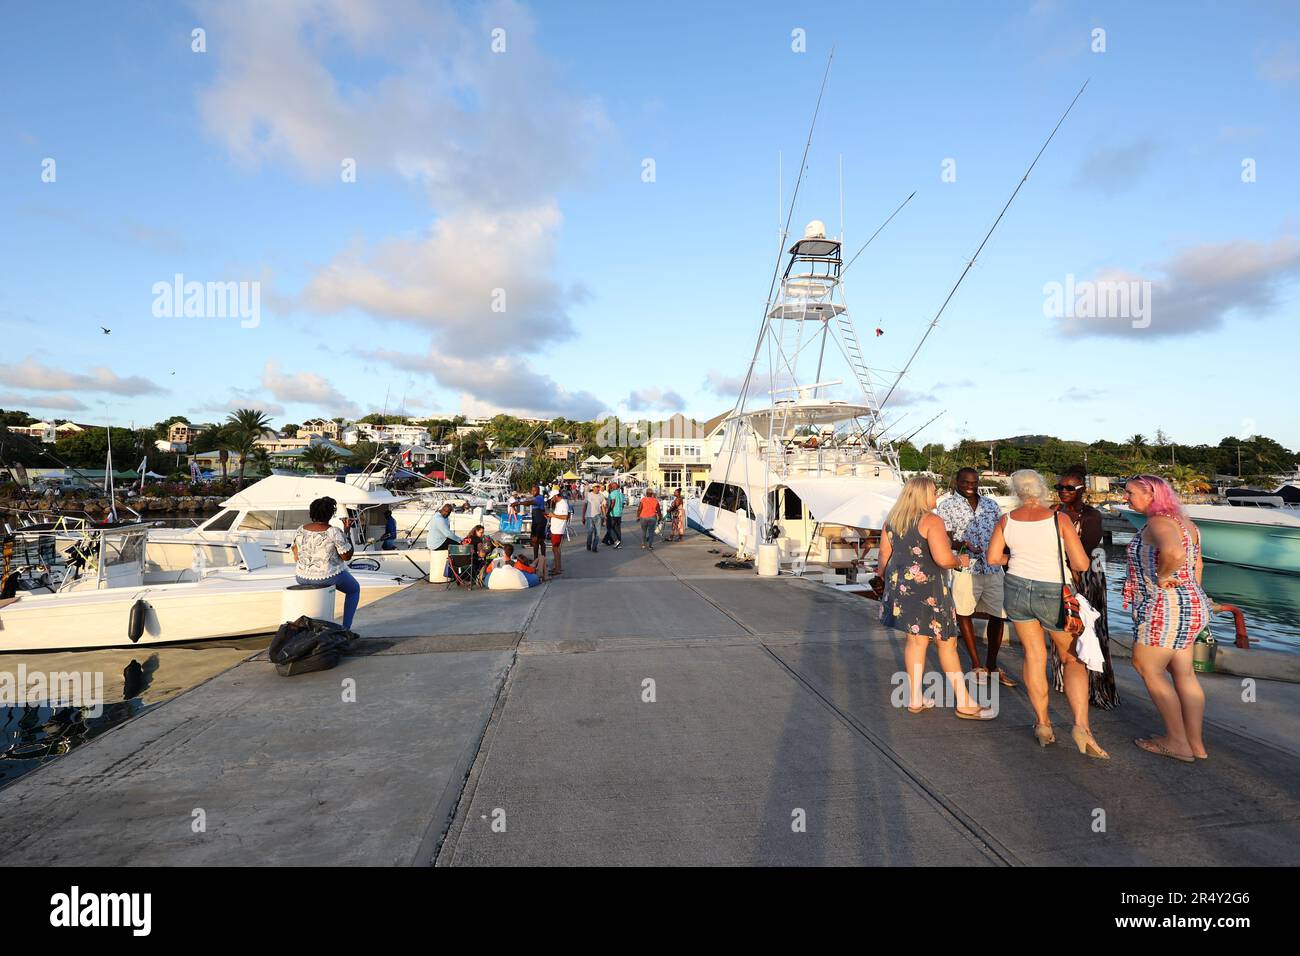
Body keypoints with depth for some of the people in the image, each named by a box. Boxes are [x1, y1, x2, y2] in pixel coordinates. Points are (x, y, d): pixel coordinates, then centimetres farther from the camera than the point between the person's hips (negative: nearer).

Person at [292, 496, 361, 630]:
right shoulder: (334, 532, -20)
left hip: (303, 578, 5)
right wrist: (346, 531, -9)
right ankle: (346, 628, 18)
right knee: (354, 589, 25)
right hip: (329, 577, -5)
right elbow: (347, 556, -12)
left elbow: (296, 558, 8)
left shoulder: (301, 530, -4)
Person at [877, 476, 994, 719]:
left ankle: (915, 699, 18)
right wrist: (960, 561, -2)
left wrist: (885, 573, 31)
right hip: (927, 587, -6)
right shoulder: (931, 520, -13)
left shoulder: (891, 521, 8)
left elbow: (885, 555, 13)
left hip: (901, 586, 7)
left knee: (916, 639, 14)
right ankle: (965, 704, 12)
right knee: (947, 642, 4)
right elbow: (943, 559, -22)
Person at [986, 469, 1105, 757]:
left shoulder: (1007, 519, -4)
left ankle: (1043, 723, 18)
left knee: (1034, 655, 15)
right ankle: (1081, 724, -6)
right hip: (1052, 595, -3)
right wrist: (1059, 559, 7)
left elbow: (993, 558, 1)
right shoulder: (1059, 519, -13)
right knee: (1073, 659, 11)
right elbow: (1081, 564, -13)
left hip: (1016, 590, 3)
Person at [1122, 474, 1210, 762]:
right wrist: (1193, 599, 27)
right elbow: (1196, 562, 23)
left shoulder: (1159, 522, -19)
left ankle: (1178, 743, 14)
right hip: (1191, 606, 10)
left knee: (1147, 668, 4)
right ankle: (1196, 743, 24)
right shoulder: (1182, 521, 13)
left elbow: (1174, 553, -41)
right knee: (1184, 674, 15)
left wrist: (1162, 577, -23)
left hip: (1165, 609, -10)